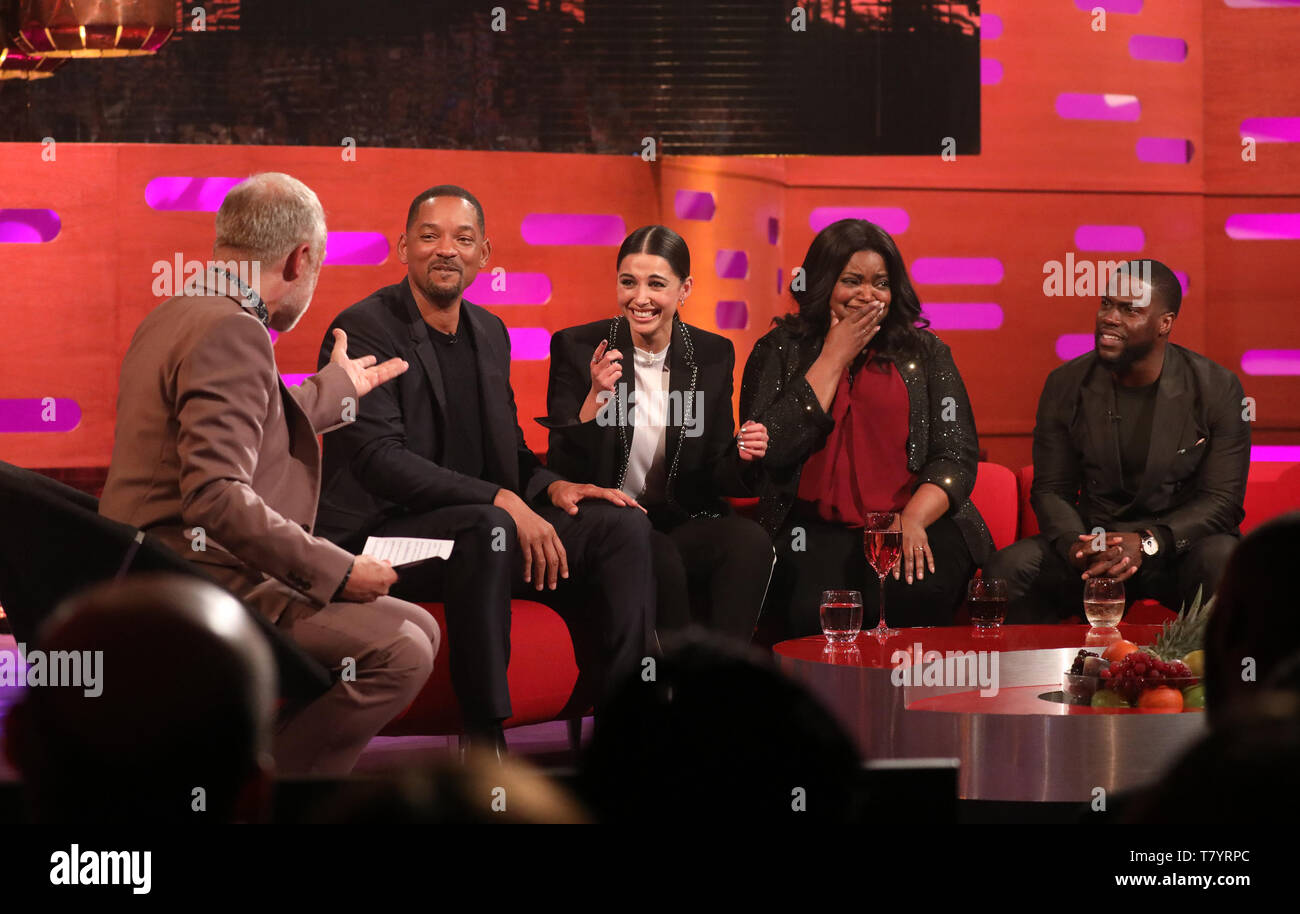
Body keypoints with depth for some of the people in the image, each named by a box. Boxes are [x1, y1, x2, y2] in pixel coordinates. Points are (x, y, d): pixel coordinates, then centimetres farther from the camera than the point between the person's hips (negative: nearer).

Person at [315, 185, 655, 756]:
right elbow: (380, 459, -20)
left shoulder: (490, 333, 16)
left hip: (481, 524, 8)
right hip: (379, 533, -8)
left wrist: (550, 488, -3)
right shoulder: (362, 331, -10)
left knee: (621, 525, -9)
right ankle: (483, 736, -33)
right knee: (486, 528, -38)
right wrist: (502, 501, -27)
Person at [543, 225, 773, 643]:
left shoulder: (713, 355, 6)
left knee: (750, 541, -28)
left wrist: (741, 458, -13)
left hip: (682, 522, 3)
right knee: (662, 561, -34)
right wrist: (596, 399, -21)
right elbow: (563, 471, -7)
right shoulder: (576, 349, -3)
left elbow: (715, 480, 10)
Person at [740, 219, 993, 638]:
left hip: (912, 521, 1)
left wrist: (914, 518, -15)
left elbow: (958, 454, 5)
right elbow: (771, 449, -5)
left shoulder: (924, 353, 14)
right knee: (818, 612, -33)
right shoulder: (779, 351, 11)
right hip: (816, 531, -1)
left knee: (915, 591, -33)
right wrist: (834, 359, -2)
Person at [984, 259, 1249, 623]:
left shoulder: (1217, 389, -6)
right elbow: (1051, 489, 4)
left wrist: (1147, 543, -24)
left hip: (1180, 544, -2)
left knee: (1224, 563, -37)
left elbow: (1222, 498, -8)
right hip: (1094, 539, 2)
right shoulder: (1065, 385, 1)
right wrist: (1074, 545, -19)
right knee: (1007, 570, -25)